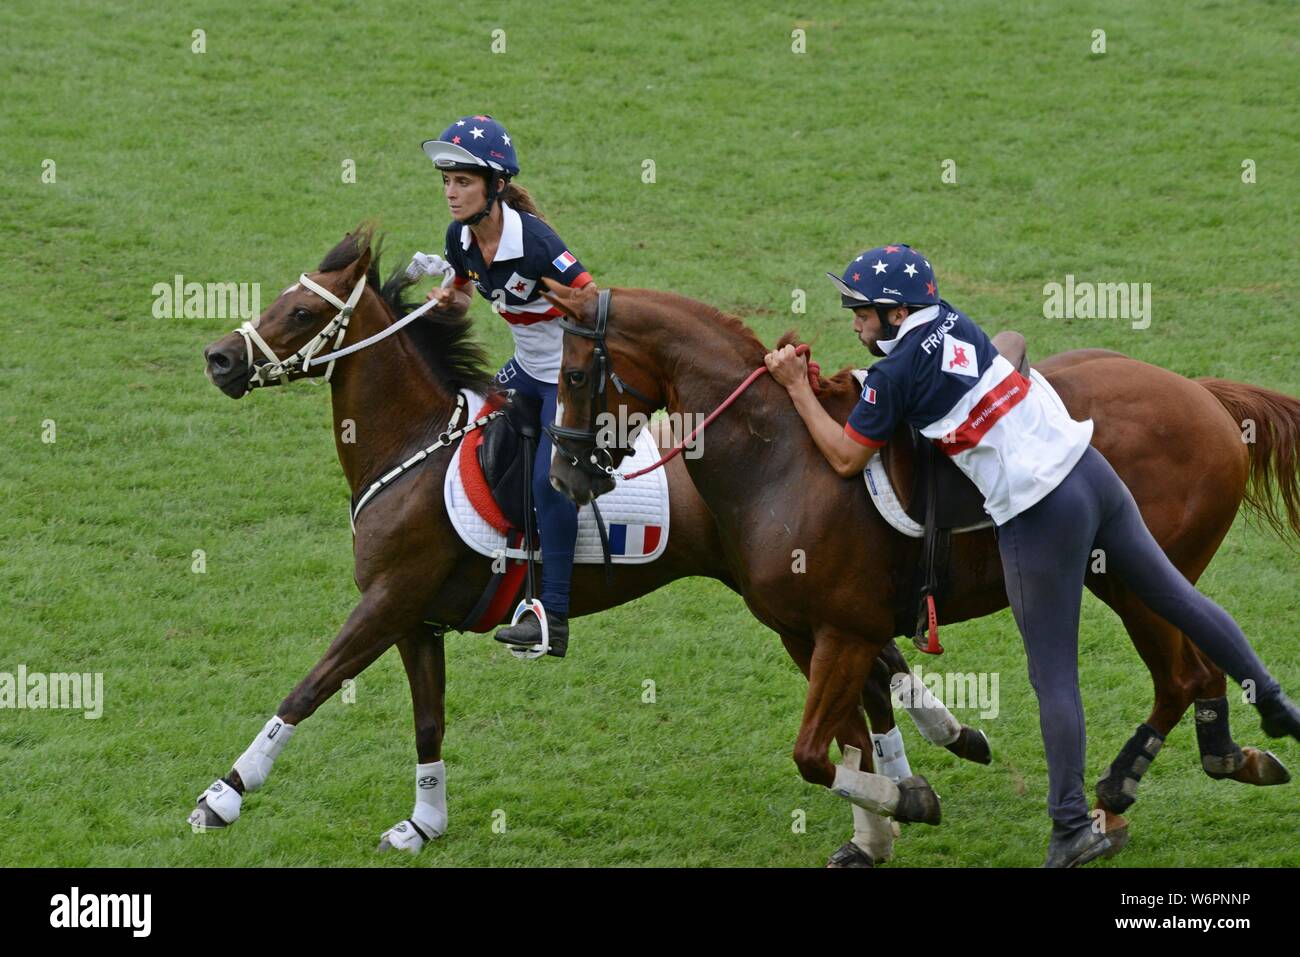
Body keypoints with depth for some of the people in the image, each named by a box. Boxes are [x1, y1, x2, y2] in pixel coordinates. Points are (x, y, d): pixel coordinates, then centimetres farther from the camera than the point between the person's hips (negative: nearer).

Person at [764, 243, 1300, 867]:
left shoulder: (894, 376, -9)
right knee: (1175, 597, 21)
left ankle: (1072, 827, 3)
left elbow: (846, 459, 0)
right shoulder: (957, 325, 10)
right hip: (1092, 472, 7)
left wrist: (797, 387, 7)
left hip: (1038, 520, -7)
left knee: (1053, 676, 1)